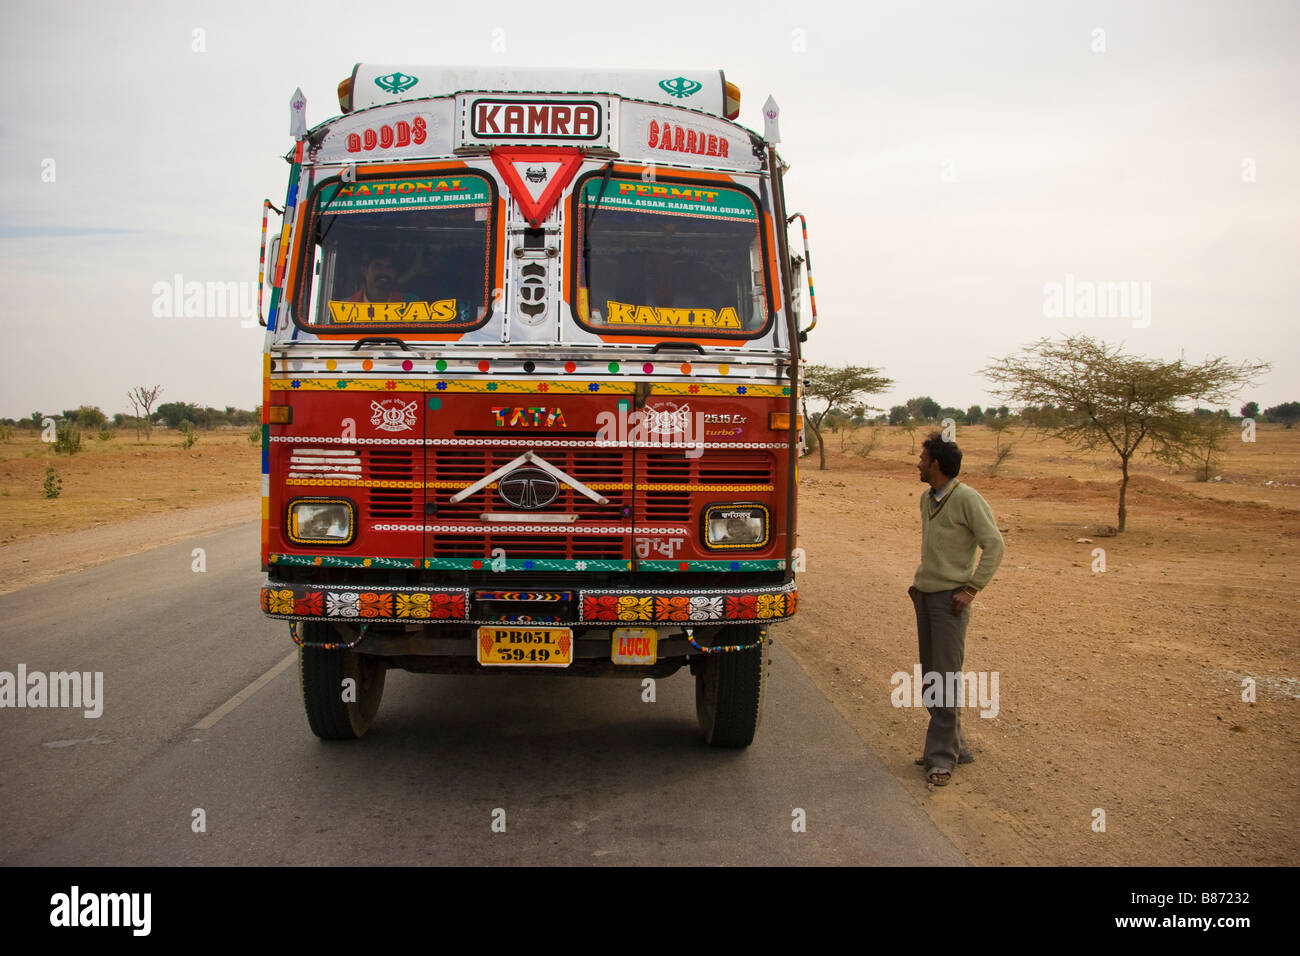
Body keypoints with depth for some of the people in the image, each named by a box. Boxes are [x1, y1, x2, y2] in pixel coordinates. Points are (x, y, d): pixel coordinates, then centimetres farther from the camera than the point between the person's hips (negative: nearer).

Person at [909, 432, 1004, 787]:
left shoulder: (966, 499, -12)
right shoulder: (927, 499, 12)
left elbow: (993, 545, -12)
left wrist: (972, 589, -15)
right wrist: (920, 579, 14)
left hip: (949, 598, -8)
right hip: (924, 595, 8)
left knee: (946, 677, -7)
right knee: (930, 676, 11)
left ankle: (941, 757, -2)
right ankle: (953, 745, 21)